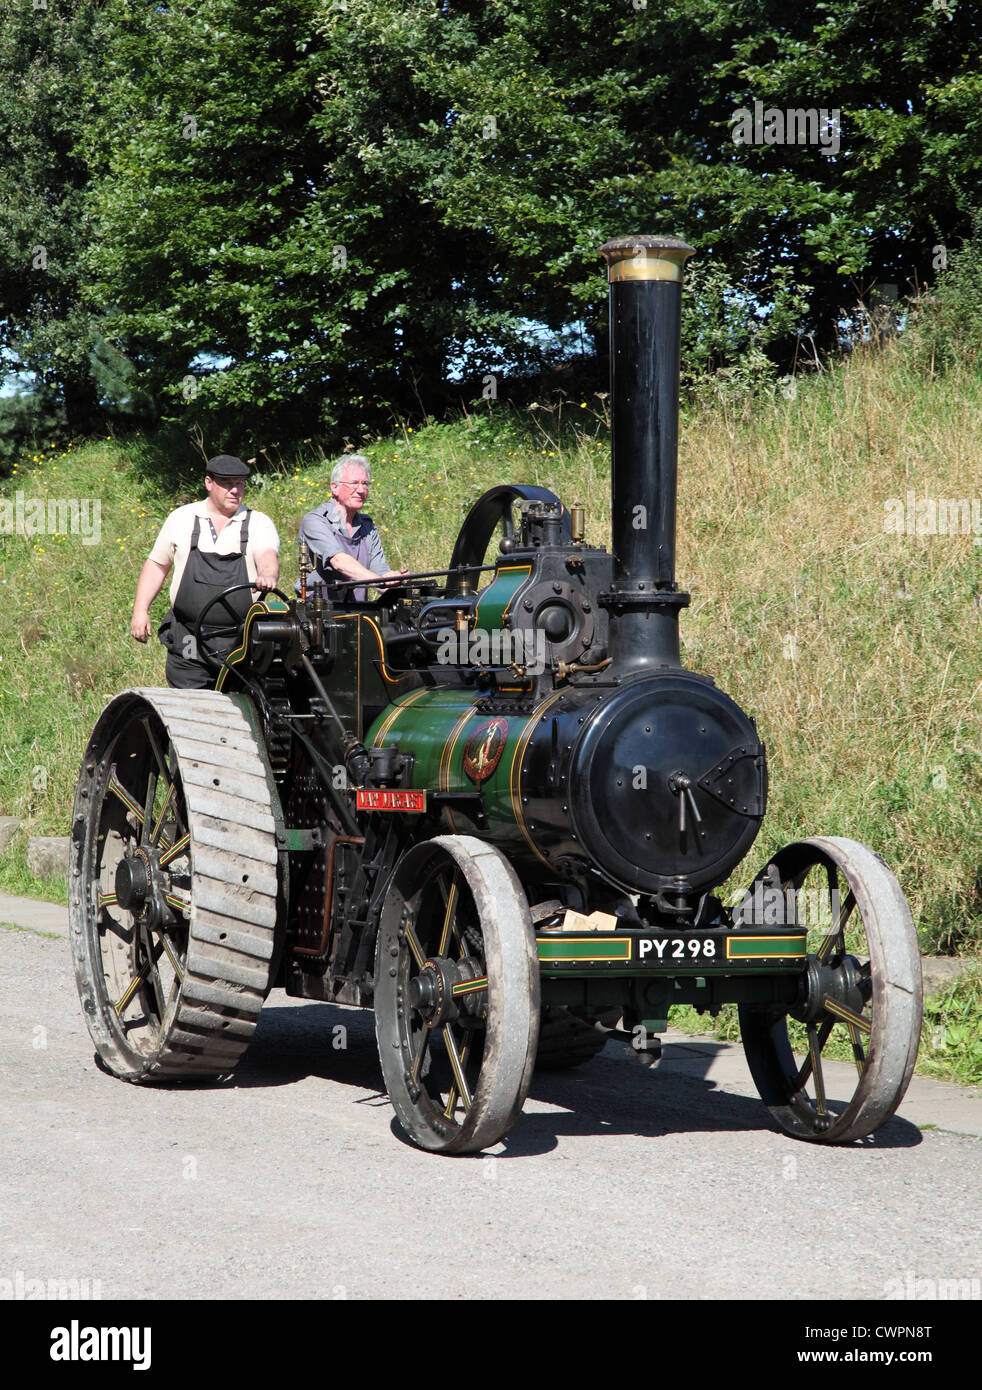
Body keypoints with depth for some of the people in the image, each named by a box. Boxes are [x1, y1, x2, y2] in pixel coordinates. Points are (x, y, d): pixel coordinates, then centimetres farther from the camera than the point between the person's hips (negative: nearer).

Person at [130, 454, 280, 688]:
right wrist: (140, 611, 8)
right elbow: (157, 565, 17)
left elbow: (268, 555, -14)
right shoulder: (181, 519, 11)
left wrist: (268, 575, -37)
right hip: (188, 642, 1)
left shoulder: (258, 523, 6)